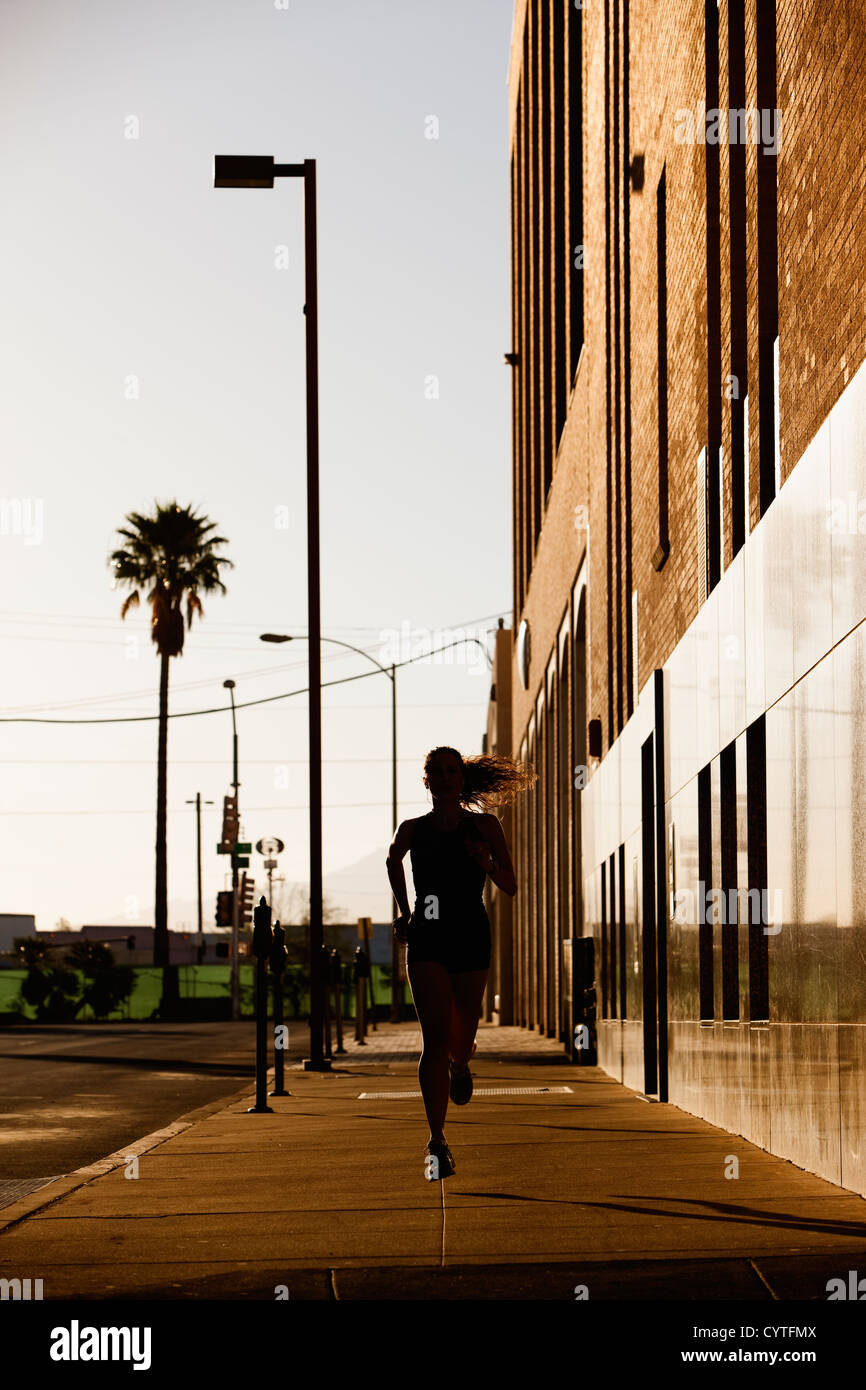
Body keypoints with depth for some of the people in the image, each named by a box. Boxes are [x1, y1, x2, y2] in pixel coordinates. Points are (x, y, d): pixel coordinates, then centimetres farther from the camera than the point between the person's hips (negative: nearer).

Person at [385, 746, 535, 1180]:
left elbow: (511, 887, 2)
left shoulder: (484, 827, 2)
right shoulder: (412, 830, 5)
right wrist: (403, 912, 23)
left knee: (460, 1039, 8)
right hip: (427, 940, -1)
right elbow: (393, 862, 28)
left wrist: (488, 865, -17)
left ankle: (460, 1067, 49)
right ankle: (438, 1142, -17)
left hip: (471, 937, 1)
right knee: (435, 1036, -14)